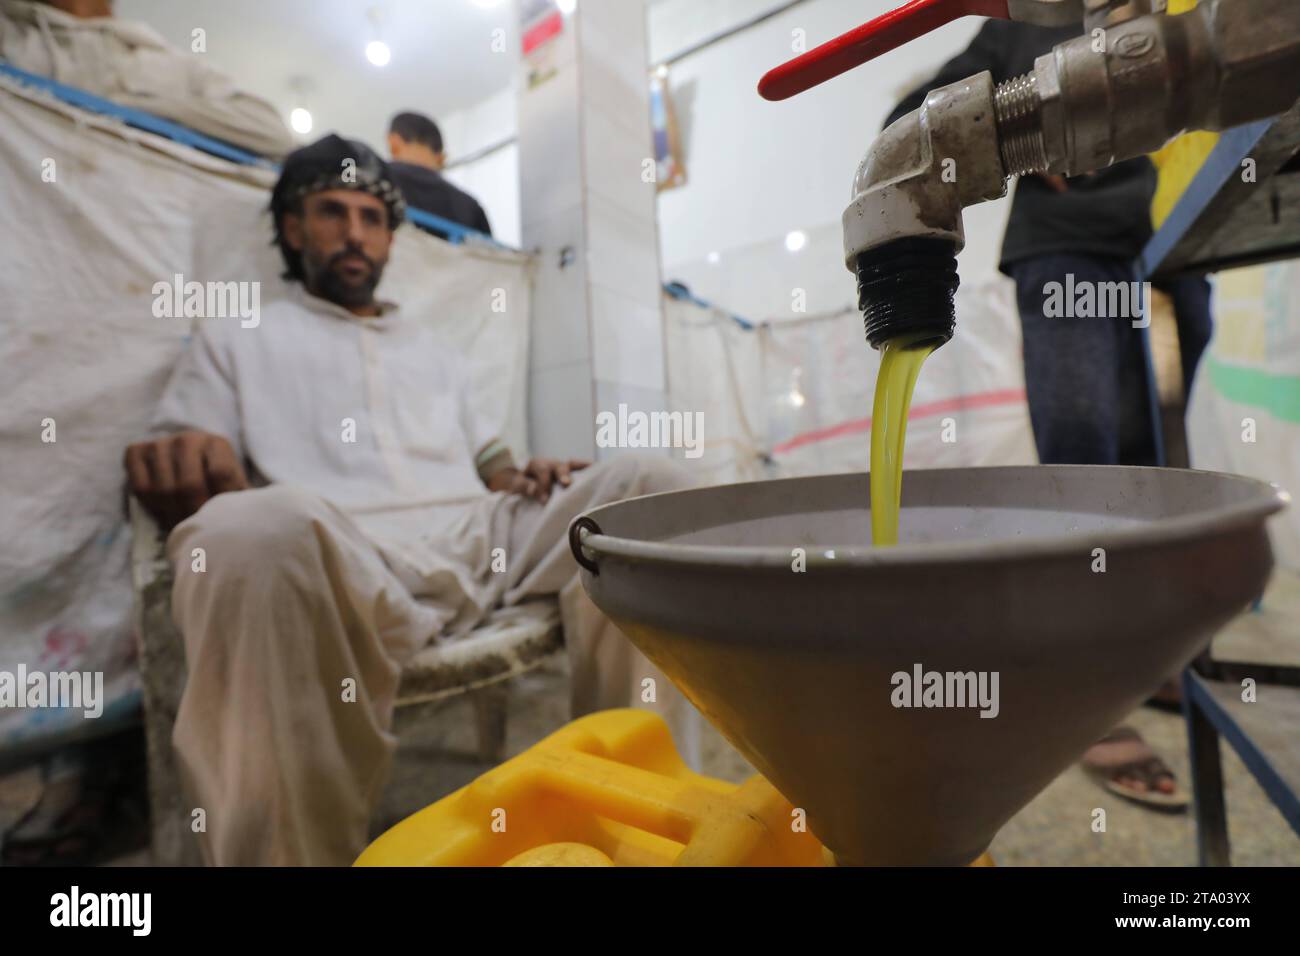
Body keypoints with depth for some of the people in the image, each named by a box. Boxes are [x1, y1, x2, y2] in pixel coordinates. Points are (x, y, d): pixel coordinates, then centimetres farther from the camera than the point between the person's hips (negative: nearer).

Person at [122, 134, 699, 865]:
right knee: (257, 529, -40)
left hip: (477, 542, 5)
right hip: (342, 555, -4)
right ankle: (299, 850, -20)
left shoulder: (433, 353, 33)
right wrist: (180, 470, -15)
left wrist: (526, 479, 2)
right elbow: (176, 477, 11)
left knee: (652, 485, -15)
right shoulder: (235, 341, 23)